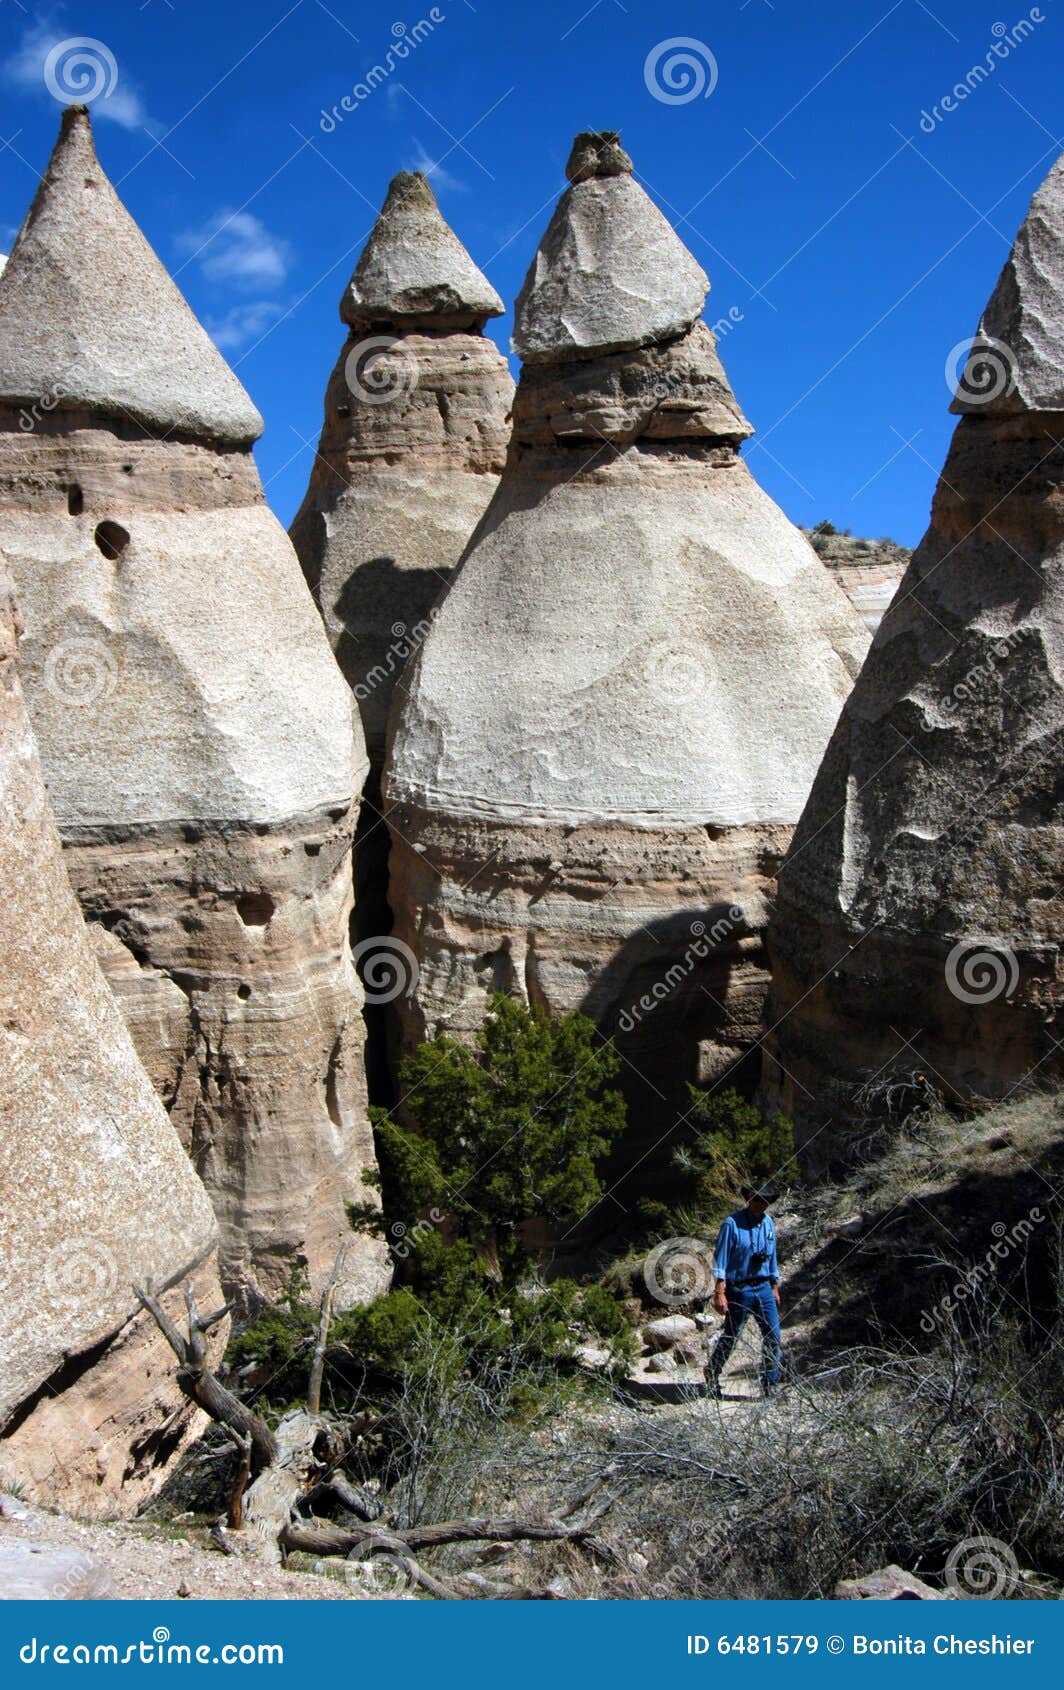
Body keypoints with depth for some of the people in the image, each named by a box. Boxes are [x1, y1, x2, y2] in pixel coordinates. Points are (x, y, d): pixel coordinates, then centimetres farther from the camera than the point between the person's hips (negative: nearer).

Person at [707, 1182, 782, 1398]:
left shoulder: (768, 1223, 7)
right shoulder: (732, 1224, -13)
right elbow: (720, 1259, -13)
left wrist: (774, 1287, 18)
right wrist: (719, 1293, -17)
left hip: (764, 1289, 5)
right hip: (739, 1290, -5)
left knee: (773, 1337, 0)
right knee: (730, 1337, 7)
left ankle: (770, 1387, 11)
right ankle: (713, 1374, 30)